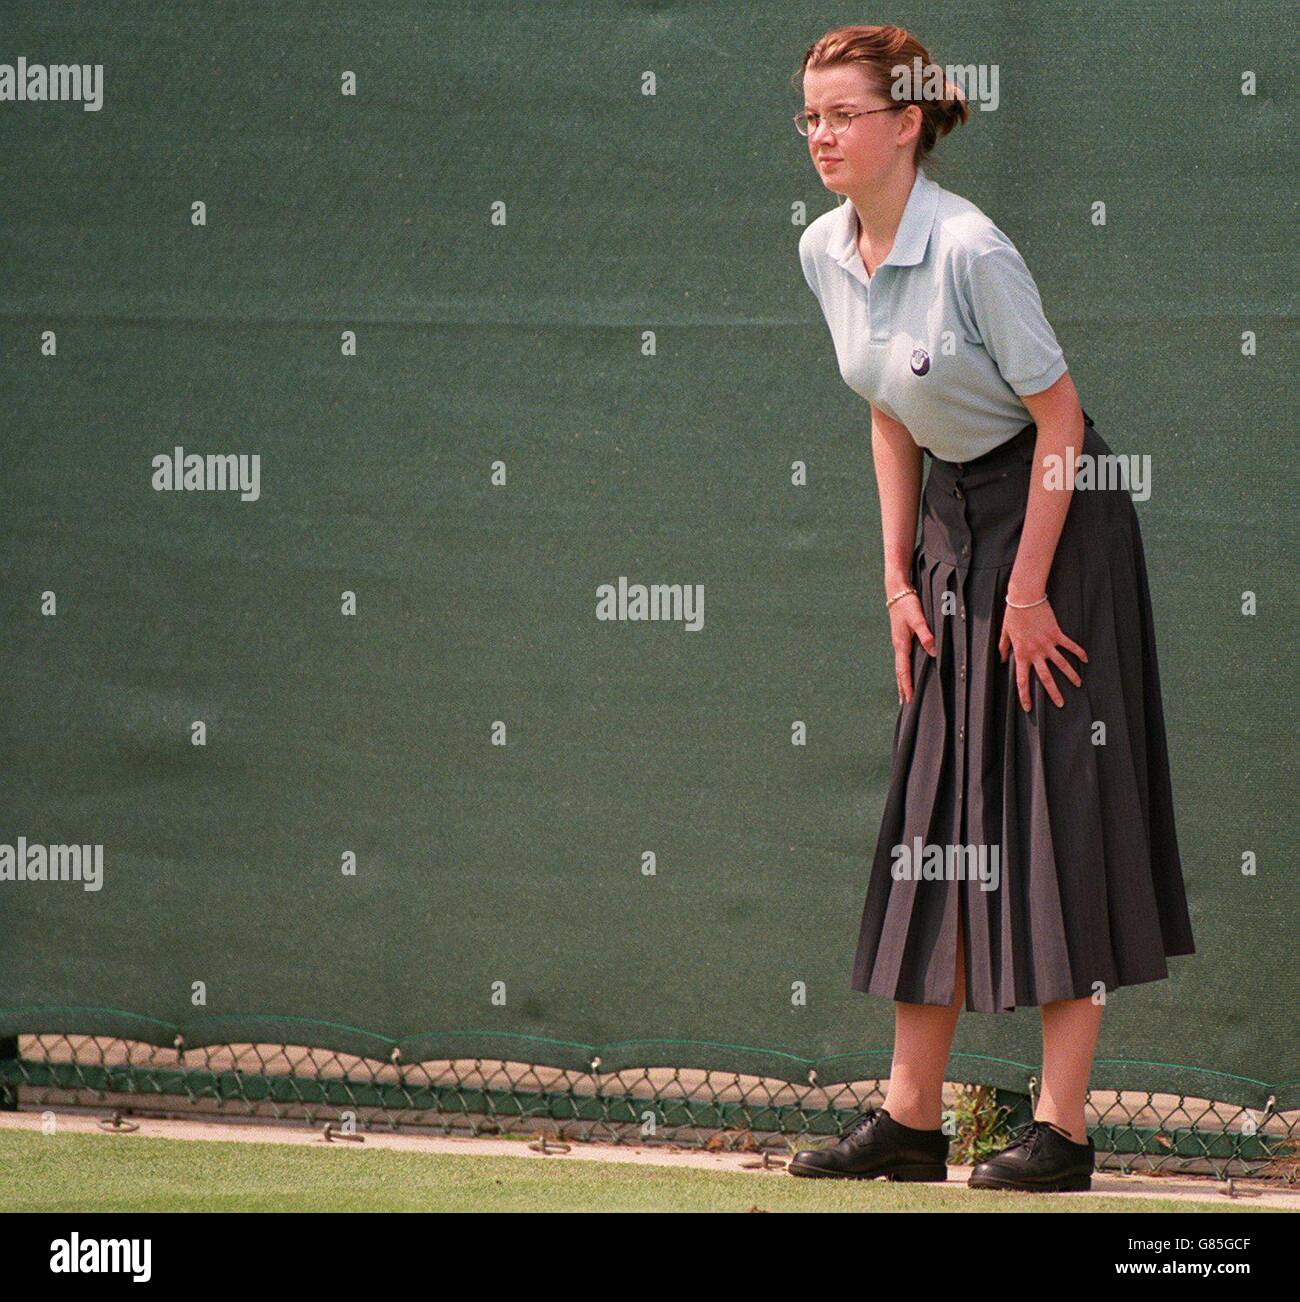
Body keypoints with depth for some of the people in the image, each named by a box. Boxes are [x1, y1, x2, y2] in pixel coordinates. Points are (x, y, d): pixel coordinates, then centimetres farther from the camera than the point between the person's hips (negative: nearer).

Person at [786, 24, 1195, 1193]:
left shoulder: (971, 250, -22)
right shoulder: (827, 252, 1)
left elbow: (1059, 417, -17)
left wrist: (1027, 590, -15)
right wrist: (900, 576, 8)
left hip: (1057, 516, -8)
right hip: (949, 517, 8)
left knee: (1053, 807, -8)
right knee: (937, 808, 6)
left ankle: (1063, 1127, -7)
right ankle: (913, 1117, 9)